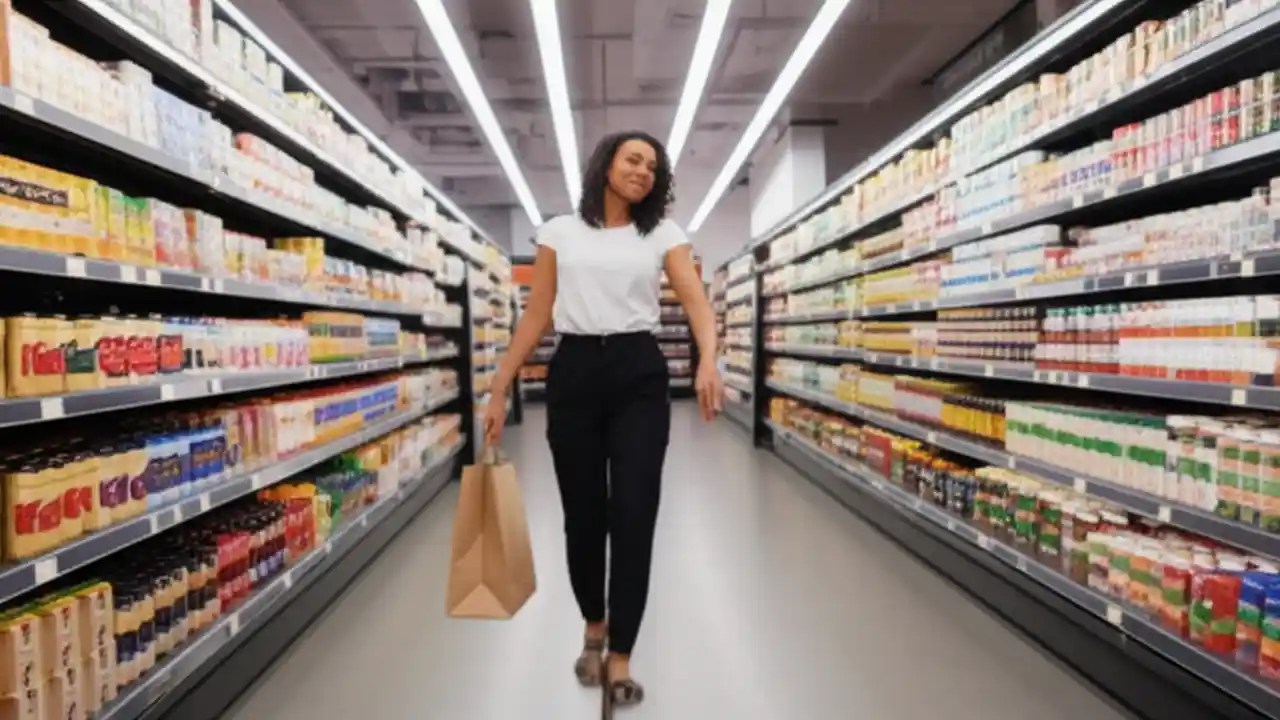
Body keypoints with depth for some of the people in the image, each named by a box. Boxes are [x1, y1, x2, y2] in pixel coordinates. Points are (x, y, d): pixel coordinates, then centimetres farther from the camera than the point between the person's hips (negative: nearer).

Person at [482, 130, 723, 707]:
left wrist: (708, 363, -26)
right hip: (573, 374, 1)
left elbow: (696, 301, -6)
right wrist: (499, 389, 4)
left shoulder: (664, 234, 8)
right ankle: (594, 629, 35)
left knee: (633, 514, -4)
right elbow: (536, 317, 8)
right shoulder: (559, 232, 9)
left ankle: (620, 657, 11)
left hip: (640, 376, 0)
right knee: (582, 512, 9)